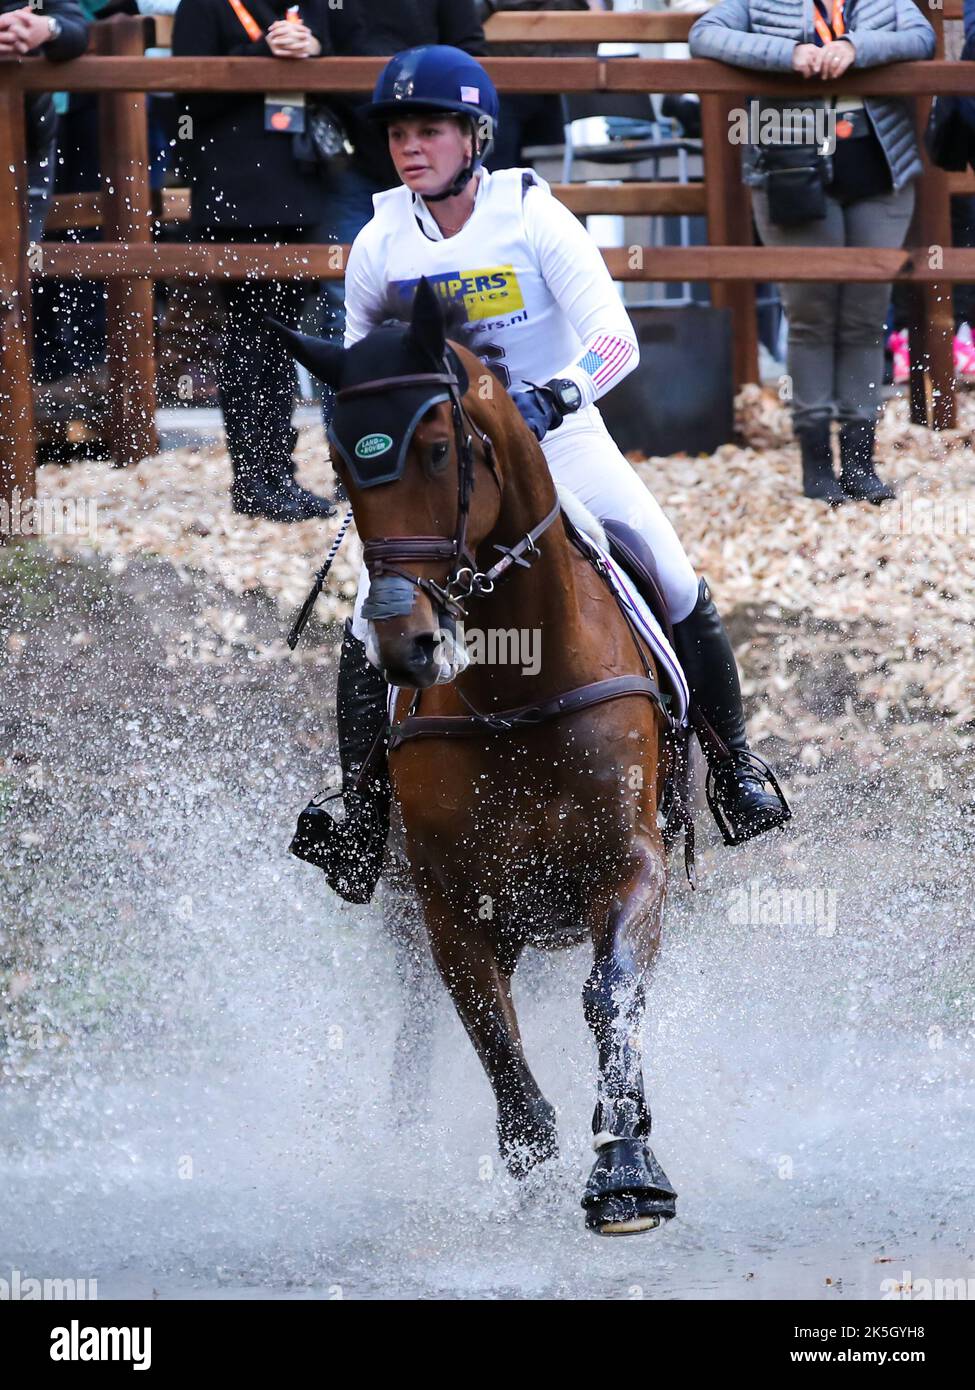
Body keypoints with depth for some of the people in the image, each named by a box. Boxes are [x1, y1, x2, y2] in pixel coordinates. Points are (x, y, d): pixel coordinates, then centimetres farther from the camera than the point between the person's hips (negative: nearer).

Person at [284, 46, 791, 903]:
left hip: (559, 440, -2)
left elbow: (616, 339, -24)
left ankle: (734, 768, 12)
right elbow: (359, 357, 14)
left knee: (679, 592, -10)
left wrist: (554, 395, -40)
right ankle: (362, 816, -1)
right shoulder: (381, 245, -5)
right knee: (372, 625, -14)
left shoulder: (532, 216, -15)